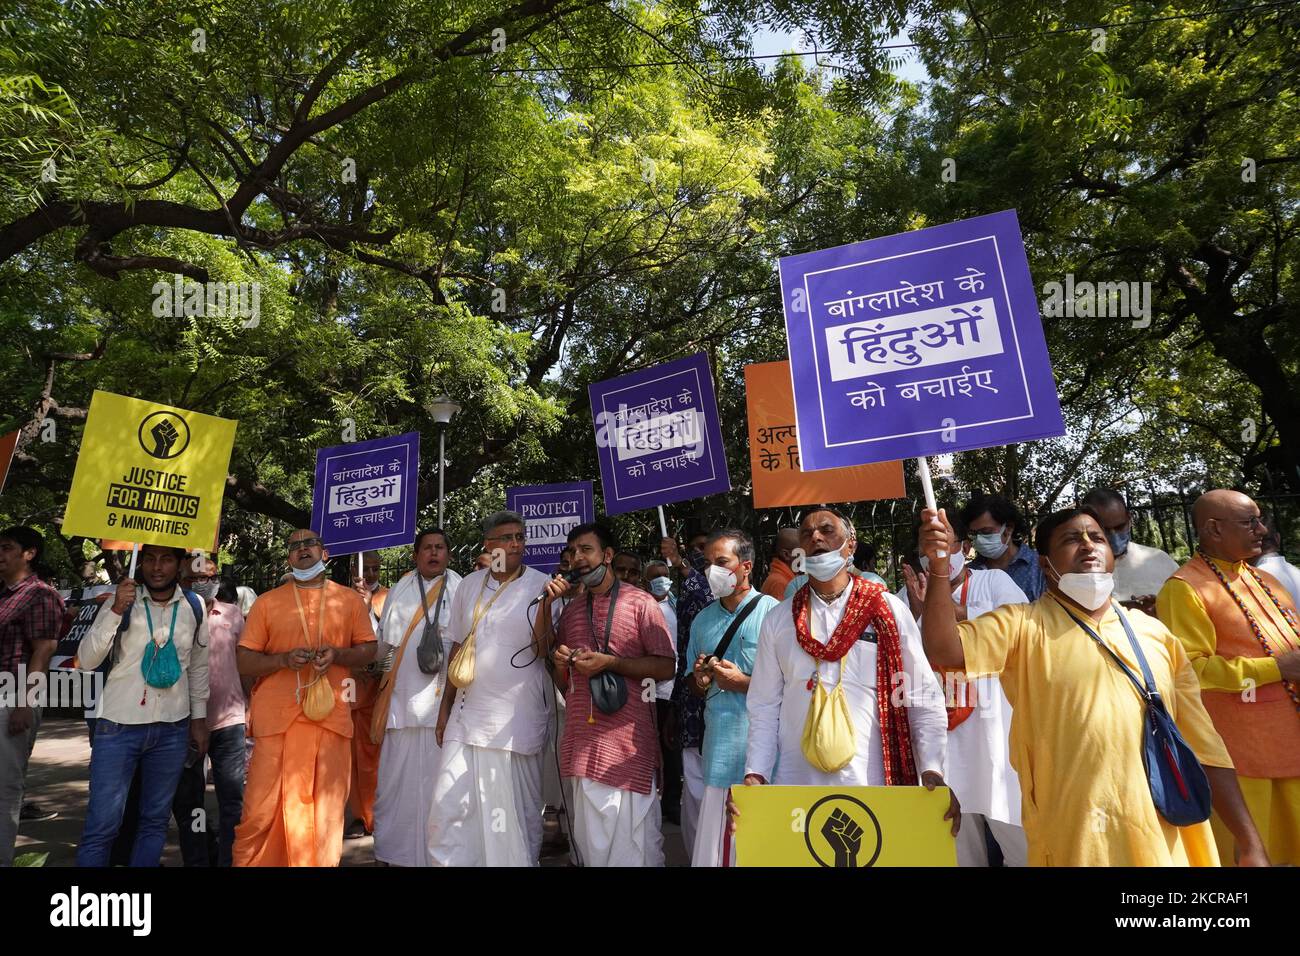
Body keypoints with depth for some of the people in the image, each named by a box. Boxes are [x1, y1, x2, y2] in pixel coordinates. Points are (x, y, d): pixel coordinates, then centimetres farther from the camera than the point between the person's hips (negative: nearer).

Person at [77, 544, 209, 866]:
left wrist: (199, 719, 11)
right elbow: (87, 660, -11)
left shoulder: (194, 607, 3)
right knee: (102, 825, 1)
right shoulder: (121, 600, -4)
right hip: (119, 725, -2)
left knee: (155, 821, 11)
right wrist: (116, 611, -22)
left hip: (172, 729, 2)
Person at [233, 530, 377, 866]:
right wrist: (284, 659, -12)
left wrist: (337, 655, -9)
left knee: (326, 809, 5)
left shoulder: (350, 599, 10)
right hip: (277, 717, 0)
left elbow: (368, 650, 11)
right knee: (262, 809, 0)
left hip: (331, 716, 1)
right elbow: (243, 661, 7)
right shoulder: (267, 602, 9)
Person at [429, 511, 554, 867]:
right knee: (450, 807, 9)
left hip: (518, 720, -3)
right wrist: (445, 707, 14)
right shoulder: (470, 585, 6)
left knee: (519, 812, 8)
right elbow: (458, 648, 13)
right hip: (467, 715, 4)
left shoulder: (542, 586, -7)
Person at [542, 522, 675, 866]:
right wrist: (560, 664, -3)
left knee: (634, 841, 0)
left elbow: (666, 667, -8)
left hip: (628, 738, -5)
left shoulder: (640, 602, -3)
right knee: (591, 840, 13)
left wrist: (610, 662, -16)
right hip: (584, 741, 5)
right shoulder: (570, 612, 14)